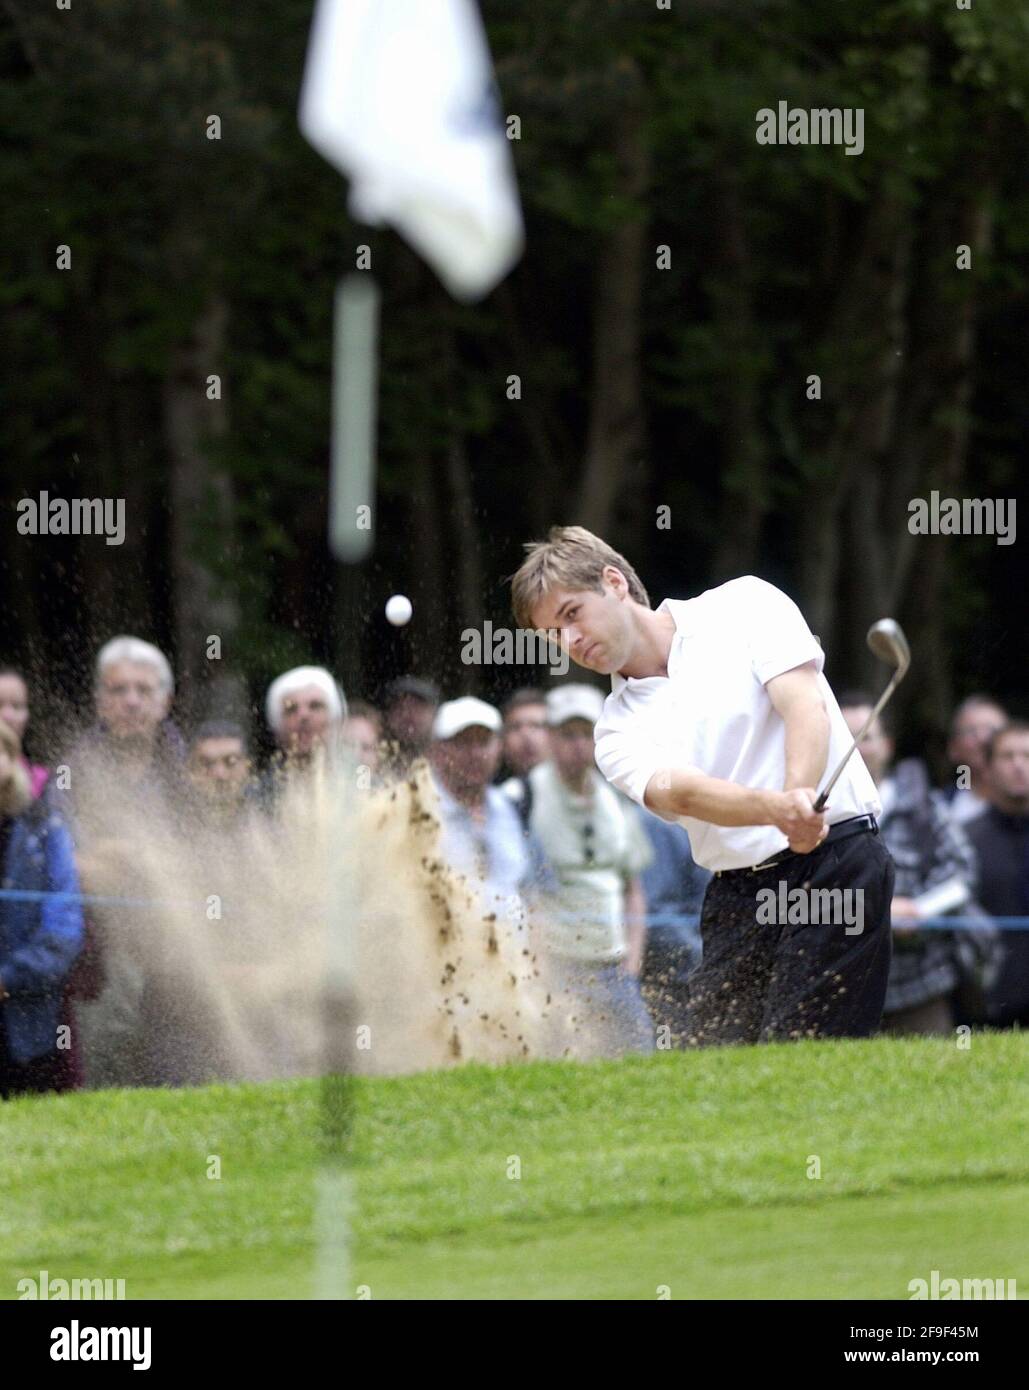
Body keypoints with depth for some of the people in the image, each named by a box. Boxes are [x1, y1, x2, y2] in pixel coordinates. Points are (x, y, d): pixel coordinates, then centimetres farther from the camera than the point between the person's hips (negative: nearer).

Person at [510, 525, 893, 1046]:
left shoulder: (743, 606, 5)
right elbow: (680, 793, -9)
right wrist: (776, 808, -31)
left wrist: (801, 797, -29)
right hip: (734, 898, 5)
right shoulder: (619, 732, 11)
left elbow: (806, 708, -9)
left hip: (834, 858, -5)